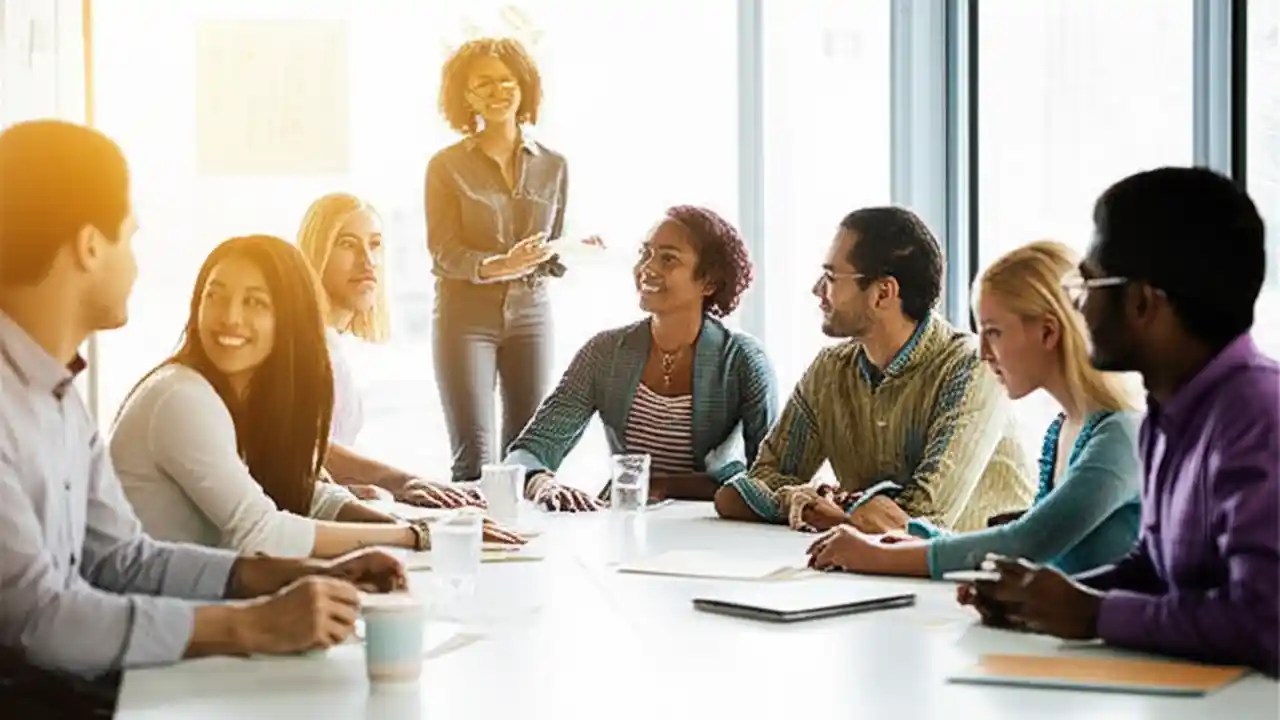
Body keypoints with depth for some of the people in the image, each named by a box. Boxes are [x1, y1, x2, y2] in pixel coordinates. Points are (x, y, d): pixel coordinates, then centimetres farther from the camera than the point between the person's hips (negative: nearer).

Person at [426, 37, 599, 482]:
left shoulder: (552, 166, 8)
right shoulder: (448, 166, 0)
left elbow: (551, 256, 13)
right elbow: (443, 252, -8)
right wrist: (498, 267, -25)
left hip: (530, 316, 3)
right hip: (466, 316, -3)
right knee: (473, 455, -8)